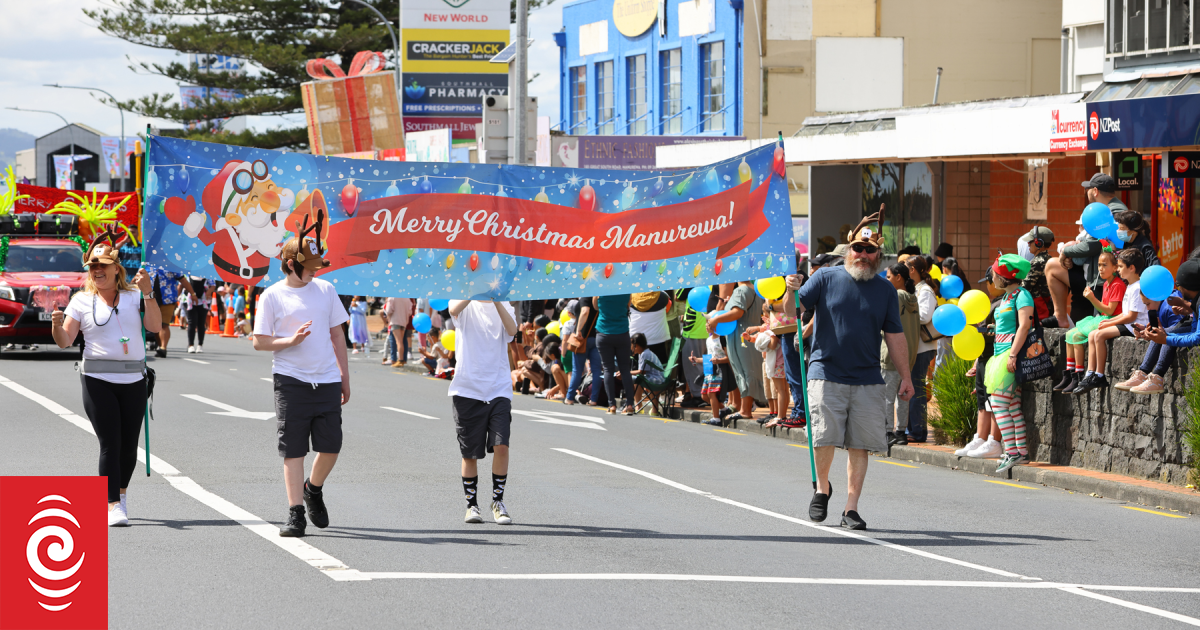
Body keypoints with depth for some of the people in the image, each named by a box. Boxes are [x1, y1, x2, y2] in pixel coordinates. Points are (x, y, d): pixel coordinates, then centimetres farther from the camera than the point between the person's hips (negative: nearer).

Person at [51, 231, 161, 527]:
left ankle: (122, 491, 30)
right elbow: (65, 341, -1)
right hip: (98, 380, -2)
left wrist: (148, 293, -14)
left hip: (133, 379, 2)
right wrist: (57, 326, -23)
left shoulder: (134, 297, 7)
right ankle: (113, 506, -12)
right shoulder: (82, 301, 5)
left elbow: (155, 326, -5)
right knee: (110, 444, -10)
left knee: (129, 444, 6)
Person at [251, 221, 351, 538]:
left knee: (331, 446, 0)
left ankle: (313, 489, 29)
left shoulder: (325, 290, 10)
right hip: (290, 381, -3)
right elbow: (259, 341, -1)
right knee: (293, 449, -4)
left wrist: (345, 375, 14)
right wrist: (291, 340, -17)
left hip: (327, 381, 3)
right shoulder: (272, 296, -1)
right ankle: (295, 514, 0)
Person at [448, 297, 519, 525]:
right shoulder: (466, 305, 5)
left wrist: (496, 300, -20)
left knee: (501, 446, -12)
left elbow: (512, 330, -12)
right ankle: (471, 504, 18)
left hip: (498, 389, 1)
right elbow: (454, 309, -20)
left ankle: (498, 501, 4)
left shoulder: (504, 306, 10)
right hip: (467, 389, -1)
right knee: (469, 453, 4)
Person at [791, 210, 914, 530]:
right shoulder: (826, 278, 3)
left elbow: (895, 336, 13)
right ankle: (822, 487, 17)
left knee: (860, 446, 0)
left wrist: (905, 377, 10)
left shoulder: (885, 290, 10)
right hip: (827, 375, -2)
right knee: (825, 438, -11)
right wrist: (791, 291, -24)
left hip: (867, 380, 2)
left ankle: (851, 508, 7)